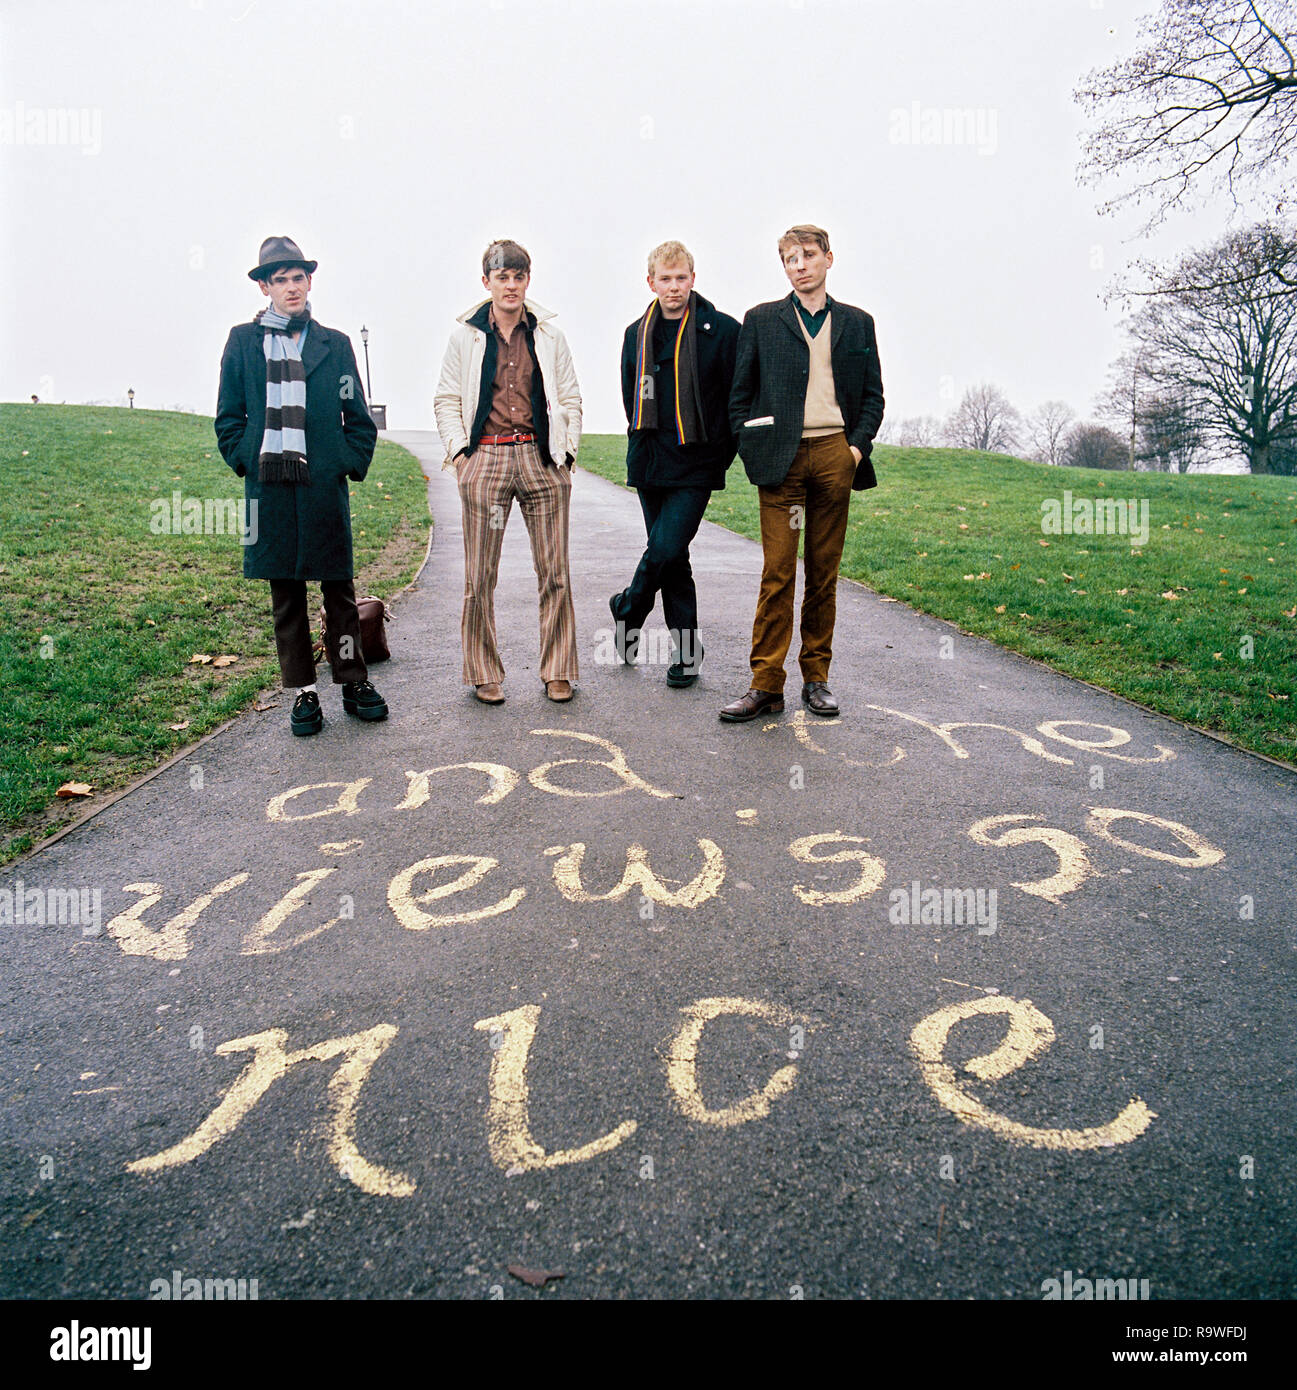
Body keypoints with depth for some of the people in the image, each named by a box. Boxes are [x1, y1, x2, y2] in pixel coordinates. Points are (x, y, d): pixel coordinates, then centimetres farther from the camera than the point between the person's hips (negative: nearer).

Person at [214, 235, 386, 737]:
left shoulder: (334, 343, 11)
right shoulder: (243, 341, 10)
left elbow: (358, 418, 12)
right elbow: (228, 417, 11)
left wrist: (351, 464, 2)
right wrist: (246, 461, 1)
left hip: (325, 485, 0)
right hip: (269, 485, 0)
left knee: (340, 589, 4)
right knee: (286, 594, 5)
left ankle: (353, 681, 16)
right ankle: (302, 691, 13)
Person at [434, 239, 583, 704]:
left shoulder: (550, 334, 11)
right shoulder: (465, 336, 8)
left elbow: (570, 399, 14)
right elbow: (446, 400, 11)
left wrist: (567, 452, 4)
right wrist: (459, 451, -1)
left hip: (541, 460, 1)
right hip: (485, 460, -1)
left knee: (554, 573, 1)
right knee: (480, 577, 1)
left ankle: (558, 672, 14)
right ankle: (484, 674, 14)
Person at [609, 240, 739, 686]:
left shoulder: (723, 330, -2)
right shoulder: (638, 334, 12)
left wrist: (720, 452, -1)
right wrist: (645, 443, 13)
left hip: (695, 465, -4)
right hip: (650, 463, 4)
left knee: (665, 550, -16)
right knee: (672, 558, 8)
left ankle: (627, 610, 12)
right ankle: (687, 653, 17)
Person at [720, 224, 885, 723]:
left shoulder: (857, 323, 16)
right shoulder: (761, 320, 10)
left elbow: (873, 395, 15)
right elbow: (740, 394, 9)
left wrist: (858, 445, -1)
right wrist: (753, 451, -3)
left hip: (836, 454, 2)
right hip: (782, 457, -2)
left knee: (824, 572, 5)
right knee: (777, 571, -7)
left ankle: (816, 677, 14)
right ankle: (766, 684, -2)